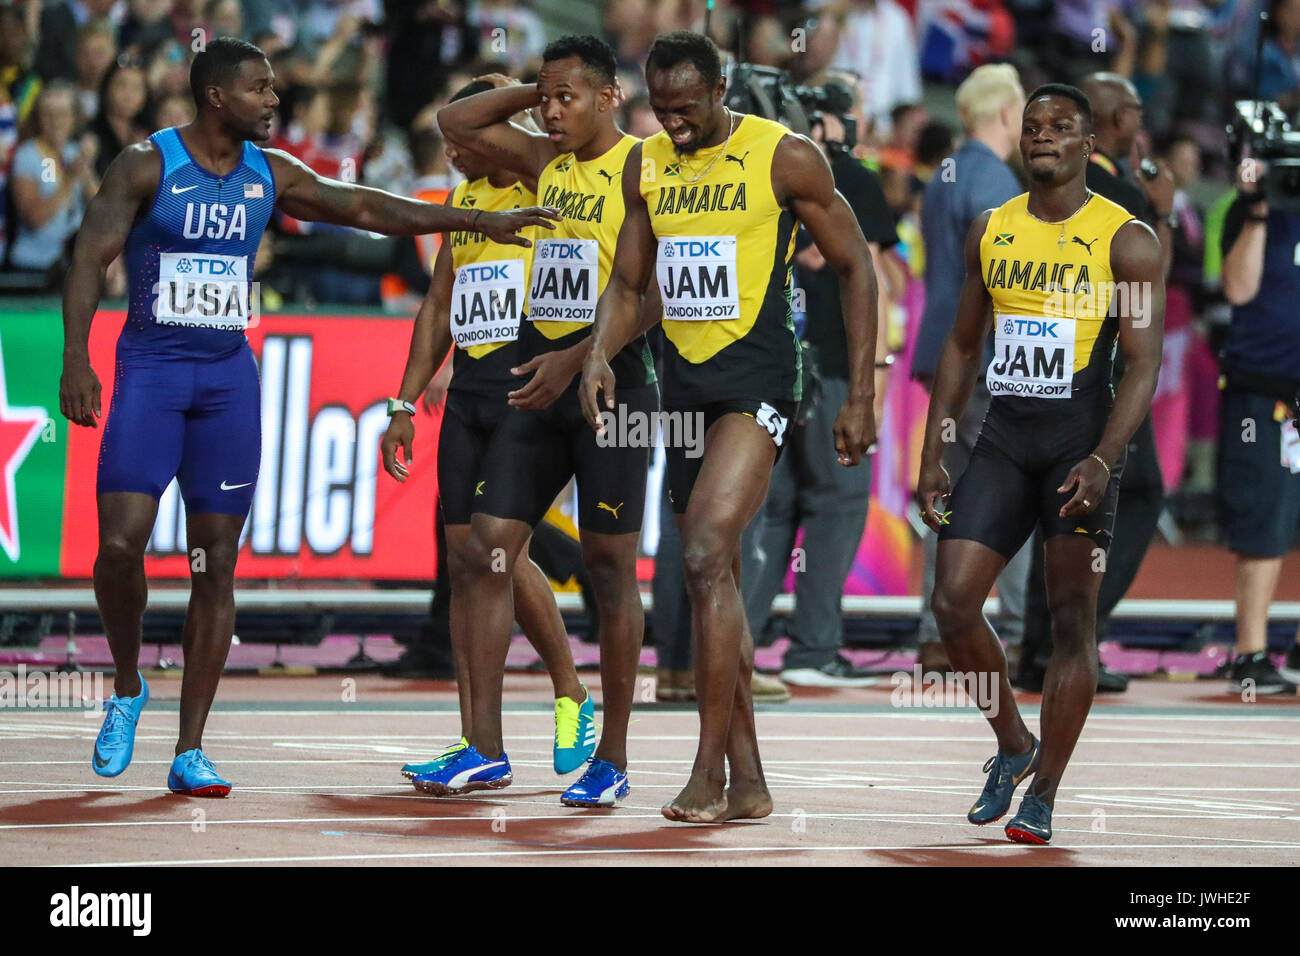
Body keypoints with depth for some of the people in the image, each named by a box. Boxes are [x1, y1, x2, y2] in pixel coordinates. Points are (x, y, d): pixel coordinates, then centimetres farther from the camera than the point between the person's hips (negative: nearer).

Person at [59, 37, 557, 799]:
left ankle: (191, 750, 3)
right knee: (121, 542, -17)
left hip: (229, 376, 4)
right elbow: (90, 259, -12)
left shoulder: (269, 175, 7)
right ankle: (128, 689, 11)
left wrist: (478, 220, 7)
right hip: (151, 368, -4)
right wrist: (77, 358, -24)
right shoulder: (148, 165, -7)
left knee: (217, 564, 0)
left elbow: (364, 207, 11)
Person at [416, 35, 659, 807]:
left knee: (610, 565, -1)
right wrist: (536, 89, 11)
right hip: (539, 373, 7)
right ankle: (487, 751, 3)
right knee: (485, 549, -1)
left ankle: (613, 759, 6)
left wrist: (575, 359, -22)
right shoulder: (547, 161, 13)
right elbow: (457, 123, 22)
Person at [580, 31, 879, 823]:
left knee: (707, 555, -22)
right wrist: (600, 354, -5)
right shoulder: (646, 165, 9)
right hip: (684, 379, 7)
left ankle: (709, 772, -21)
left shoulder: (785, 158, -8)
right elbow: (629, 284, 17)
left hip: (757, 378, -7)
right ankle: (748, 782, 15)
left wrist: (861, 397, -6)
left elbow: (855, 267, -3)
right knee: (714, 579, 9)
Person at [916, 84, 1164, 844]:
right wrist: (933, 456, 9)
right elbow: (964, 347, 17)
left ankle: (1044, 796, 2)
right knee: (953, 600, -4)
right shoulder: (991, 232, 10)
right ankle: (1014, 745, 18)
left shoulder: (1127, 240, -6)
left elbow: (1143, 365, -11)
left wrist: (1102, 462, -24)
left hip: (1081, 441, -5)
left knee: (1073, 619, -5)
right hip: (1005, 437, 5)